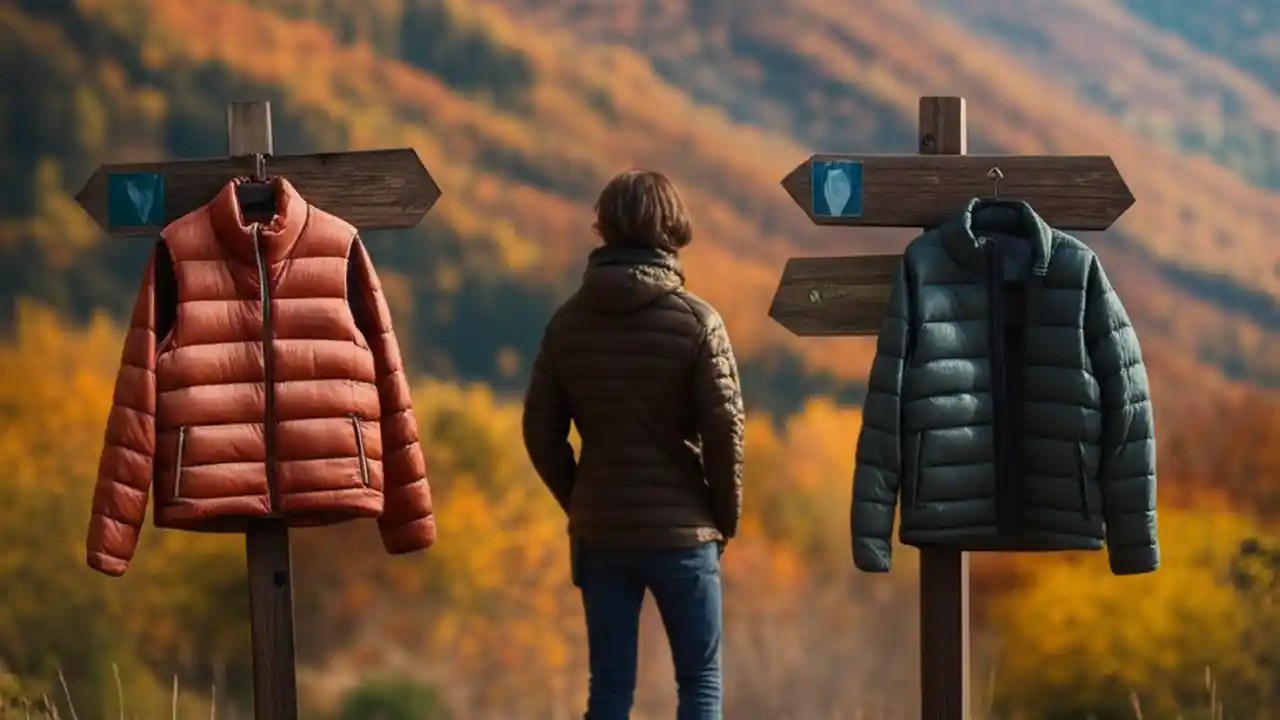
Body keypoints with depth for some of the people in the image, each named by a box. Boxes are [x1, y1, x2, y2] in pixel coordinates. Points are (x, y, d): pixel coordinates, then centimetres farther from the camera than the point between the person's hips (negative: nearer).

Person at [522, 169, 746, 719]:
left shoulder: (568, 322, 2)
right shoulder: (696, 320, -8)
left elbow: (541, 432, 3)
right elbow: (724, 429, -11)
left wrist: (579, 503, 14)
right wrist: (727, 517, 3)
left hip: (599, 533, 3)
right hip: (682, 530, -3)